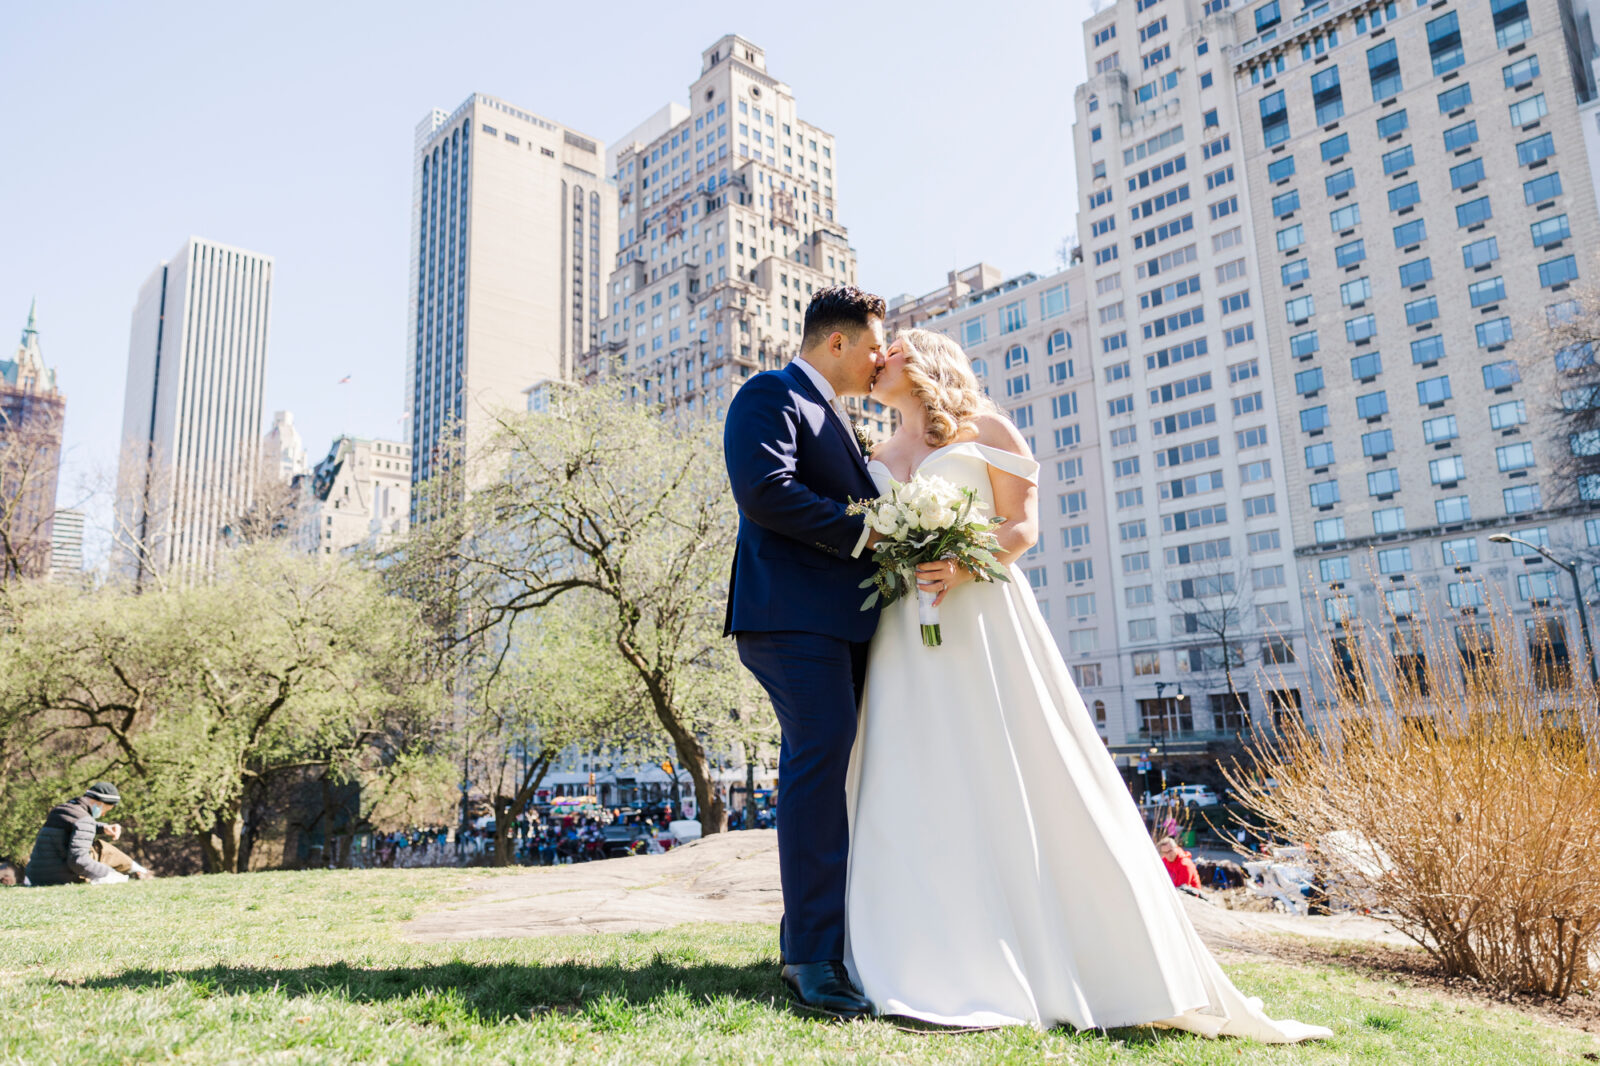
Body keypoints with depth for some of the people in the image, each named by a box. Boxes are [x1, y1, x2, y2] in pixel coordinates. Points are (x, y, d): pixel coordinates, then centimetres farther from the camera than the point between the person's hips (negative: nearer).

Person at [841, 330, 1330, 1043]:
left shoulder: (985, 429, 9)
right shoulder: (877, 458, 22)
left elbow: (1023, 527, 0)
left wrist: (965, 565, -17)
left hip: (983, 622, -4)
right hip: (906, 641, 4)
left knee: (1016, 787, -8)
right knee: (916, 798, -2)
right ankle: (949, 969, 5)